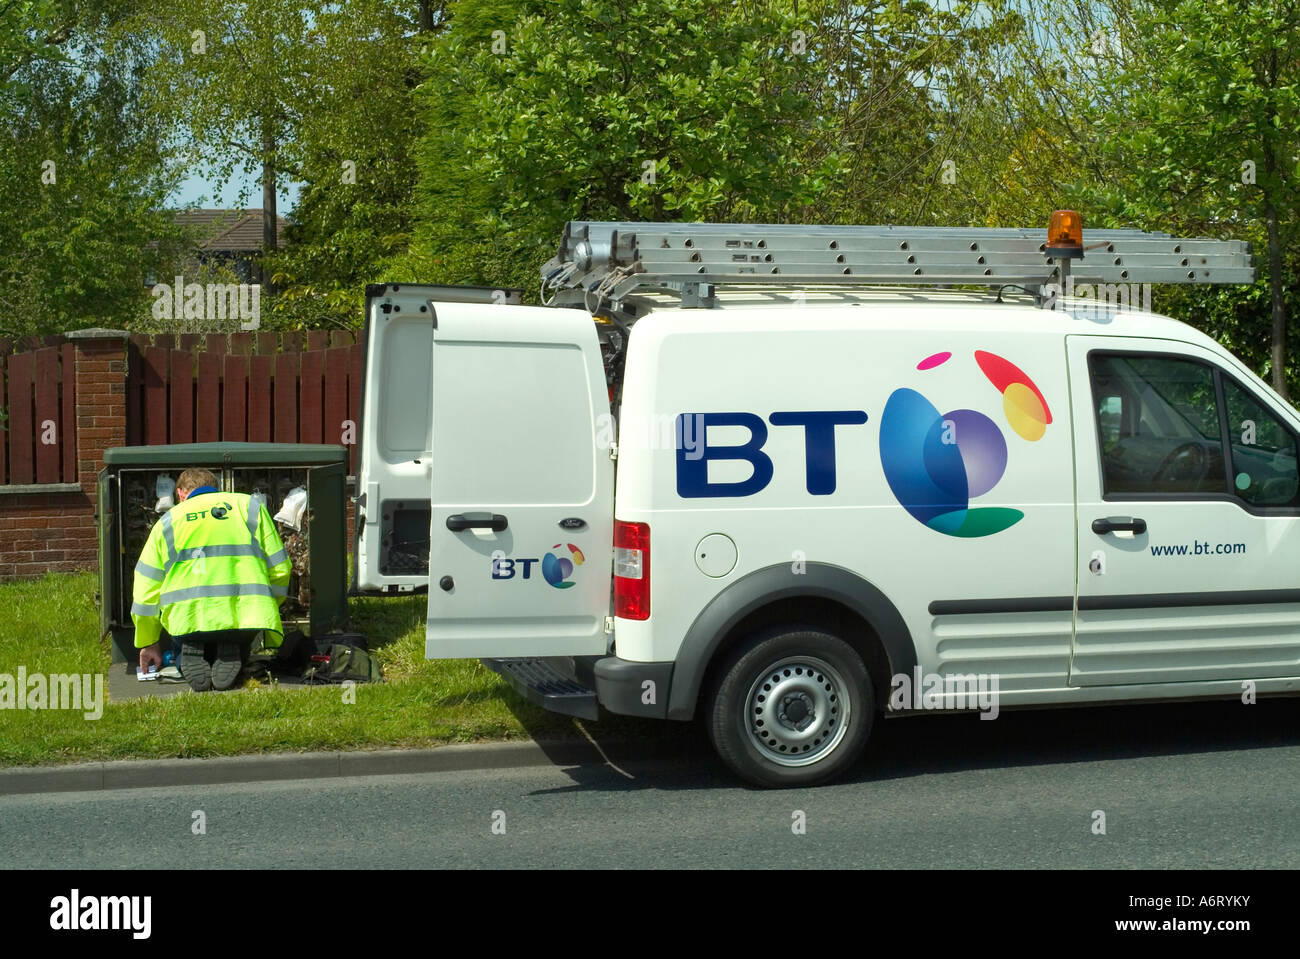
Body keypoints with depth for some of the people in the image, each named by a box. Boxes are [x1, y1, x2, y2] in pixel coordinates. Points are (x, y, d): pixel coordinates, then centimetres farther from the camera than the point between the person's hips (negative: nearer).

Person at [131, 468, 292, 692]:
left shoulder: (167, 521, 20)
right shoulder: (250, 506, 20)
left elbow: (145, 592, 20)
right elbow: (279, 569, 14)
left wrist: (148, 643, 32)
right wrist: (266, 611, 32)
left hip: (189, 619, 0)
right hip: (247, 613, 0)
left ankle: (193, 650, -4)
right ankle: (231, 650, -4)